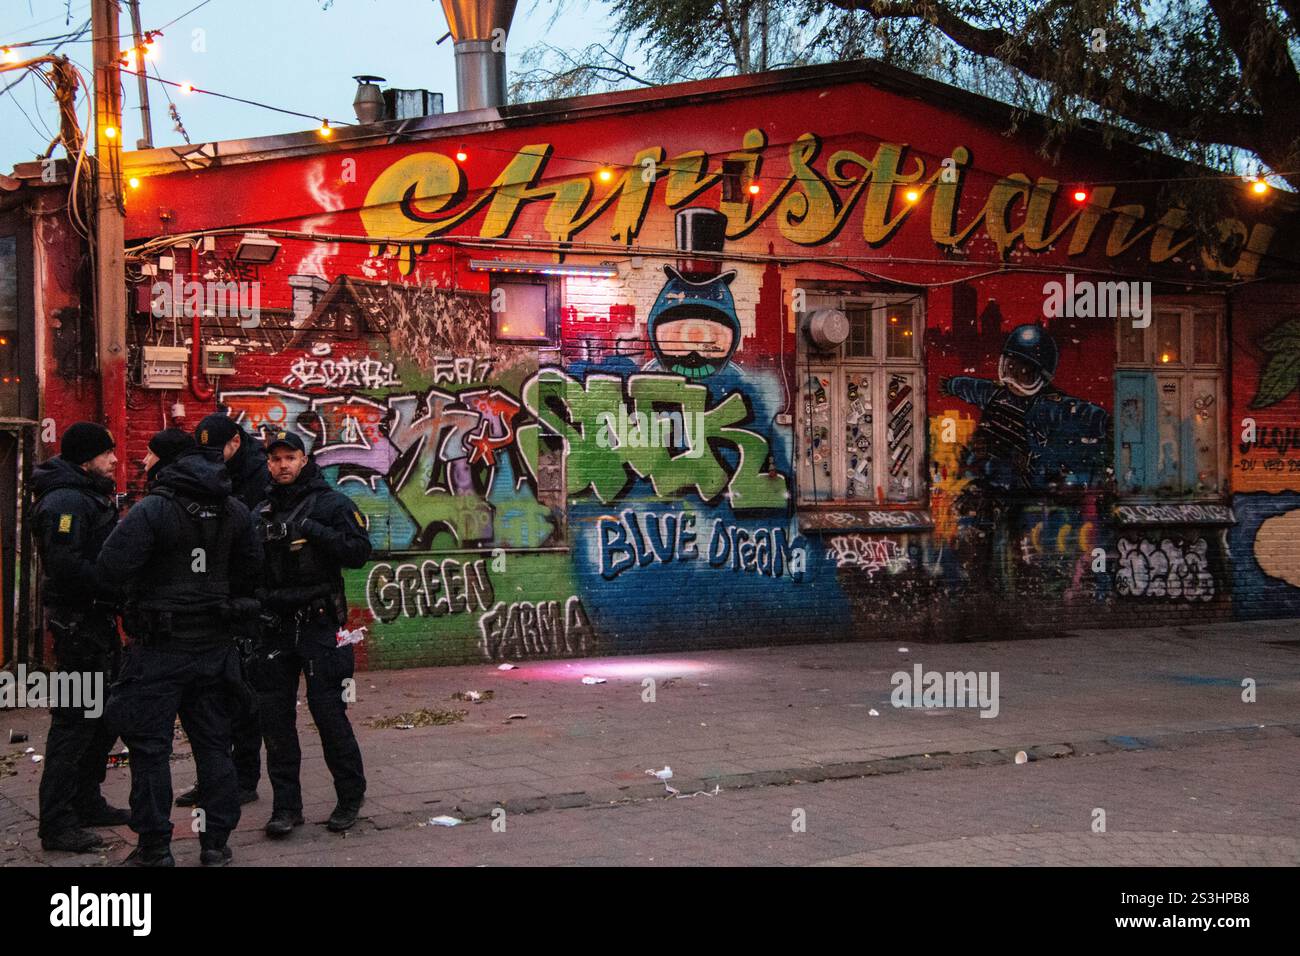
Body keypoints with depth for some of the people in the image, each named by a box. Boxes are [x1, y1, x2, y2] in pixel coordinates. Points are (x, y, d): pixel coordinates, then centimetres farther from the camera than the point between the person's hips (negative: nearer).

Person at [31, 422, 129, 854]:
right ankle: (57, 824, -5)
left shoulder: (90, 497, 17)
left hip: (98, 621, 11)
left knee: (104, 715, 18)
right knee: (75, 720, -9)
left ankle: (87, 803, 30)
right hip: (78, 622, -11)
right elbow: (67, 565, -27)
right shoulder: (65, 502, -17)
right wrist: (119, 590, -22)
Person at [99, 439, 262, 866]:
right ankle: (216, 842, 15)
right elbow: (251, 568, 10)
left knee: (150, 747, 4)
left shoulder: (152, 510, -15)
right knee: (214, 745, 12)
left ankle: (155, 847, 6)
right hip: (215, 646, 5)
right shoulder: (235, 511, 3)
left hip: (160, 647, -5)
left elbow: (112, 567, -20)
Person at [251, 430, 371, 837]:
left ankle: (350, 796, 13)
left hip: (318, 623, -5)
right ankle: (286, 806, 13)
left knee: (328, 711, -4)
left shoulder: (330, 503, -3)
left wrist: (315, 531, -22)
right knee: (274, 715, 4)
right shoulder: (262, 511, 14)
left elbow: (359, 551, -13)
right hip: (274, 624, 5)